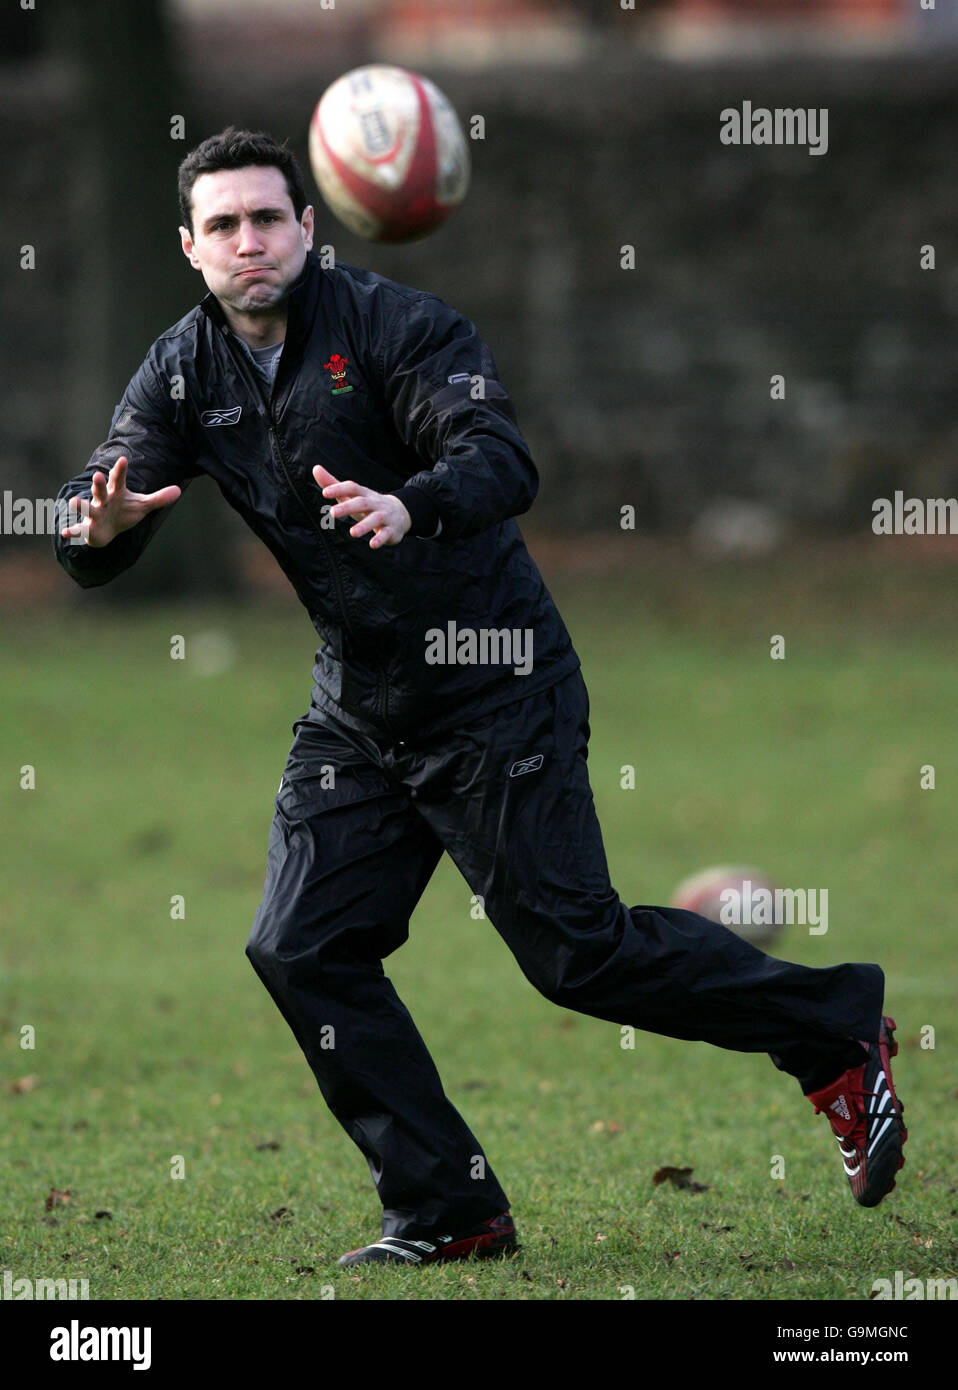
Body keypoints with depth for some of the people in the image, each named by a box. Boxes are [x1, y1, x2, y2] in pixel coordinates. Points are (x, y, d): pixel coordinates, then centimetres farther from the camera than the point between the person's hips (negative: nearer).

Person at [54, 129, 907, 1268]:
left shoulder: (397, 326, -14)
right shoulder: (182, 377, 1)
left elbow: (503, 462, -28)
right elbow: (87, 538, -7)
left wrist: (408, 508, -50)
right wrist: (100, 524, -33)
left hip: (491, 689, -6)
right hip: (357, 699, 6)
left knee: (576, 948, -8)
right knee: (301, 950, -3)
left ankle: (836, 1034, 11)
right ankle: (446, 1213, 6)